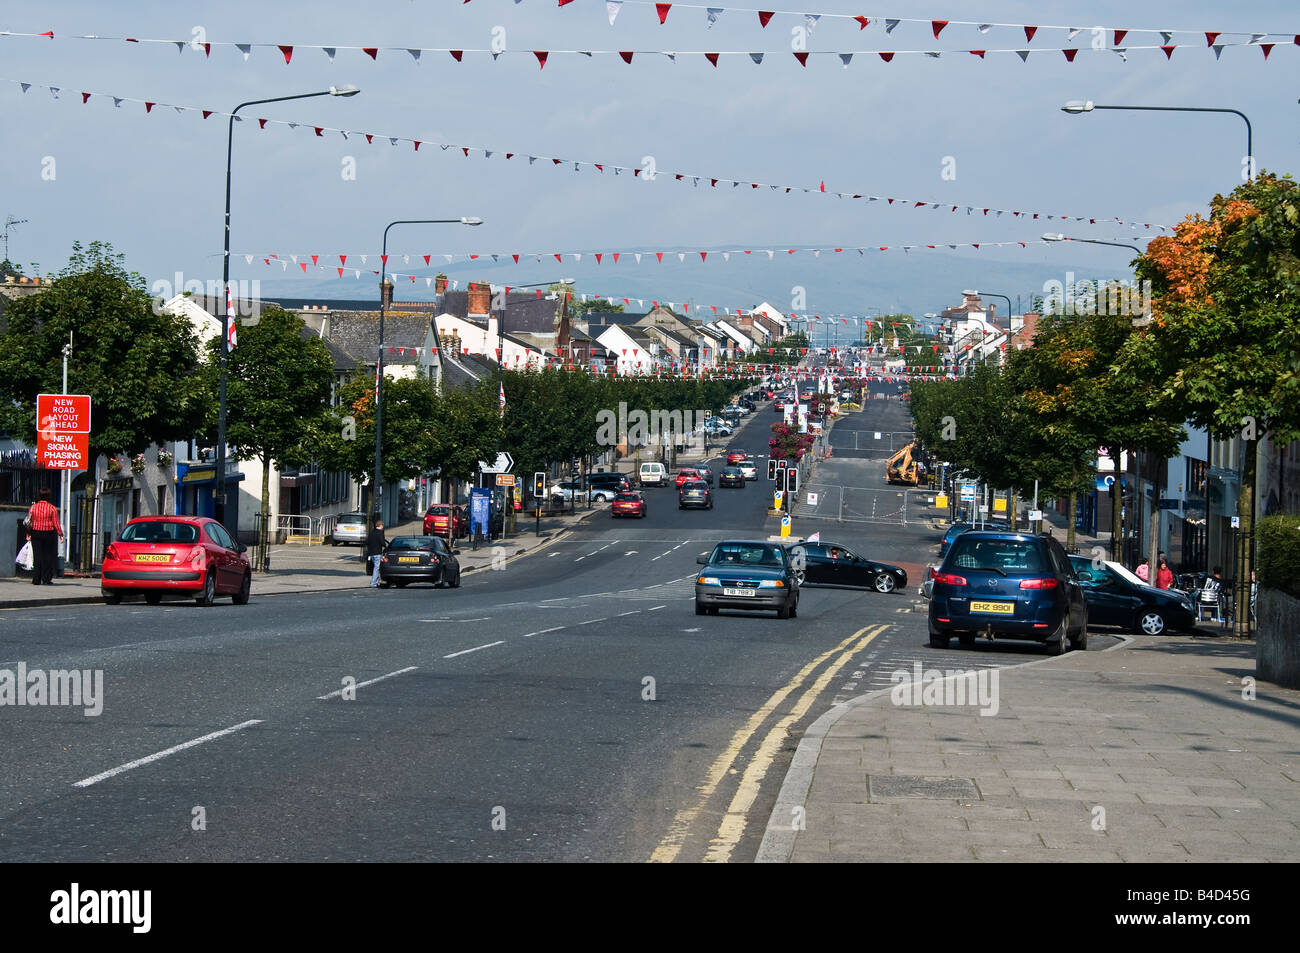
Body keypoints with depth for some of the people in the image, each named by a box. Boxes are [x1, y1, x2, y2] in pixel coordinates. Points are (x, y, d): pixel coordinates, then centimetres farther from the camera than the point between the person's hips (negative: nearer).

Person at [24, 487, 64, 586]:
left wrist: (28, 534, 10)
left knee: (37, 556, 6)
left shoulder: (33, 507, -1)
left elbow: (29, 522, 2)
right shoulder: (52, 508, -9)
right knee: (48, 556, 5)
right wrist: (60, 534, 1)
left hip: (36, 533, 3)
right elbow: (56, 523, -8)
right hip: (49, 533, -3)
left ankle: (36, 580, 4)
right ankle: (46, 579, 3)